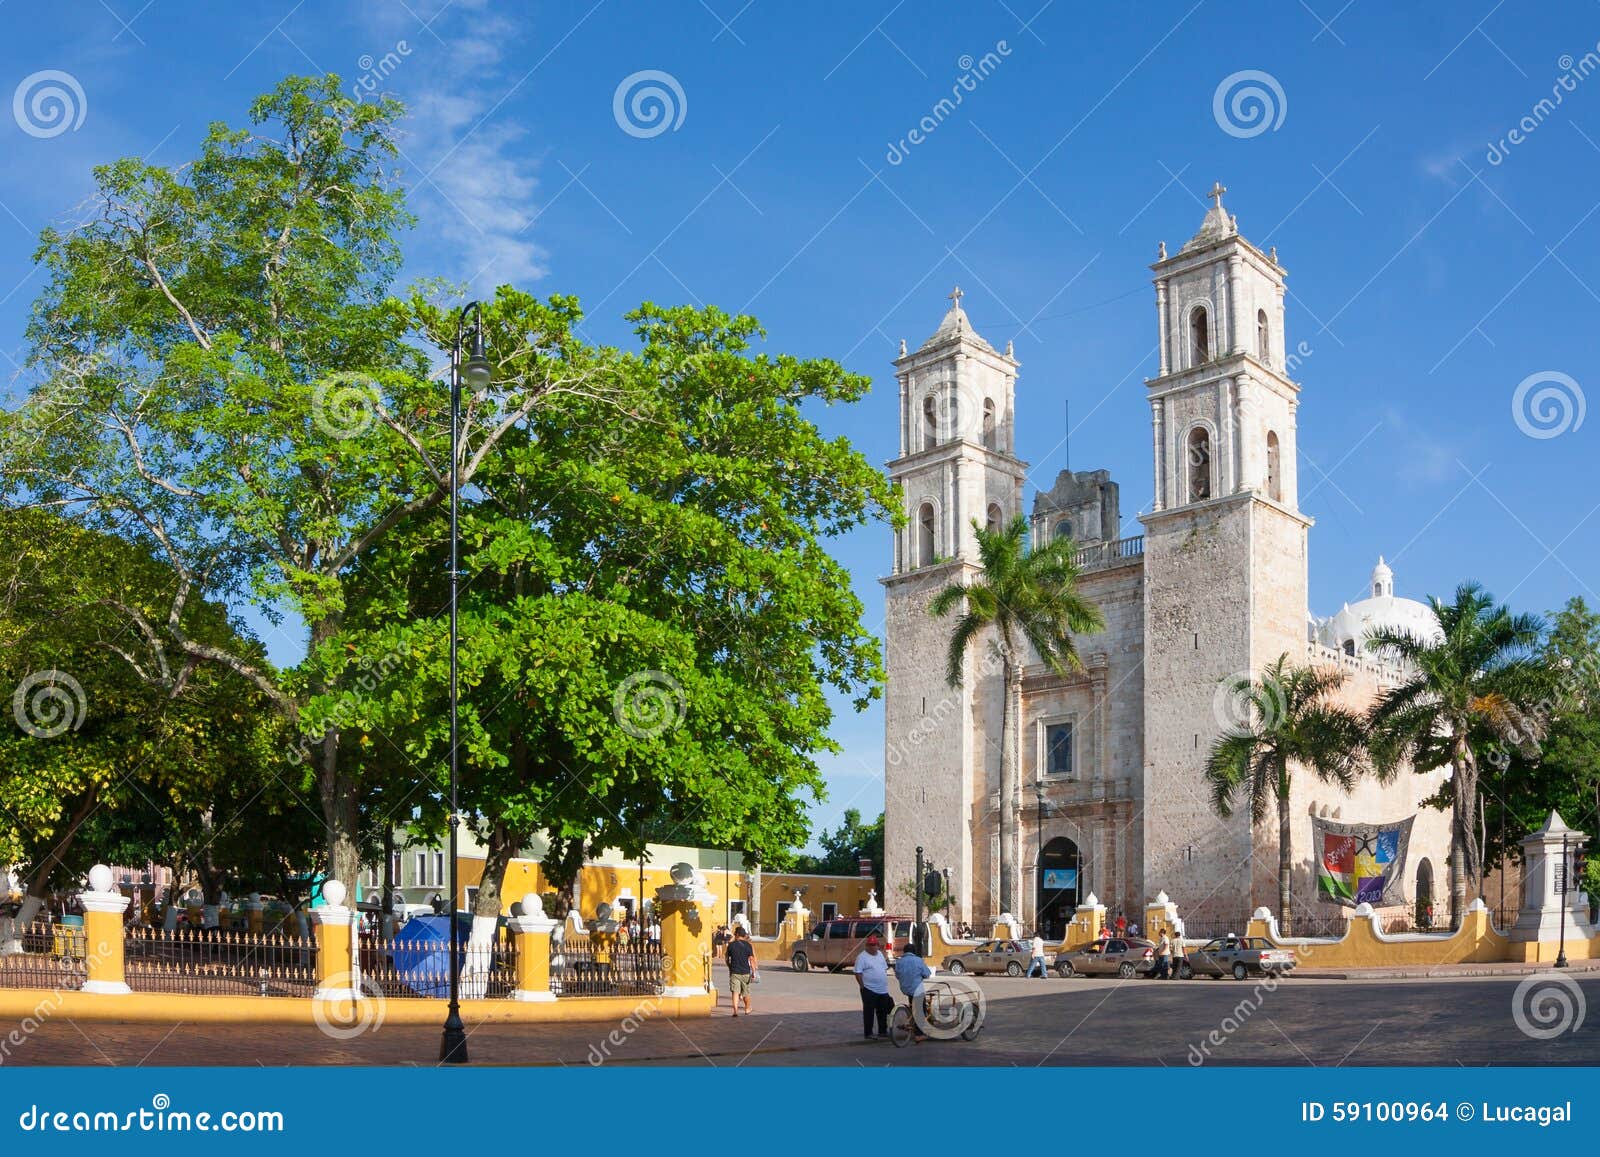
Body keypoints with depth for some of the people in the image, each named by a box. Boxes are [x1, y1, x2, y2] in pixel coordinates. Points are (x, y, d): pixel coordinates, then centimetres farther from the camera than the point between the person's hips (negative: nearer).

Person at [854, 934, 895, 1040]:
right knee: (869, 1012, 0)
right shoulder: (862, 957, -10)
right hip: (869, 990, -7)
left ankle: (883, 1032, 23)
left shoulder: (880, 954, 12)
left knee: (883, 1012, 13)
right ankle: (868, 1033, 6)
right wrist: (862, 986, -16)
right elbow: (858, 973, -13)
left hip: (883, 990, 7)